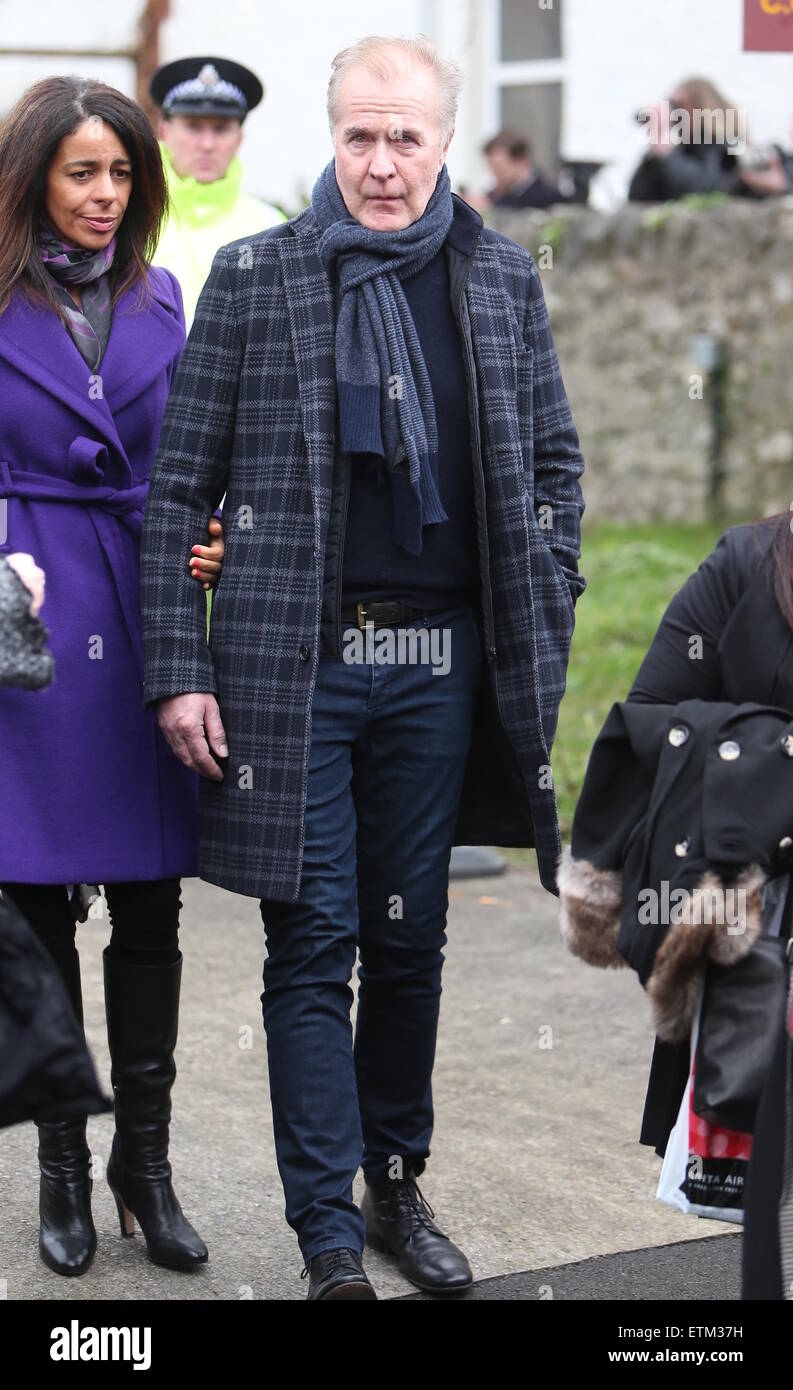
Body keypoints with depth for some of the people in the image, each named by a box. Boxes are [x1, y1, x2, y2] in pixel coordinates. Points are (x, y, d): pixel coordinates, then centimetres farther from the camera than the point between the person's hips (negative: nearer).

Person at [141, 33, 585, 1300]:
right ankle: (329, 1234, 5)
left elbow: (553, 467, 13)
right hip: (296, 662, -2)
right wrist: (179, 668, -6)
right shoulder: (254, 278, 0)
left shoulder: (501, 279, 7)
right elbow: (178, 486, 0)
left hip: (440, 662, 2)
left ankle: (398, 1187, 26)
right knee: (312, 945, -1)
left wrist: (541, 635, 4)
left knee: (410, 939, 11)